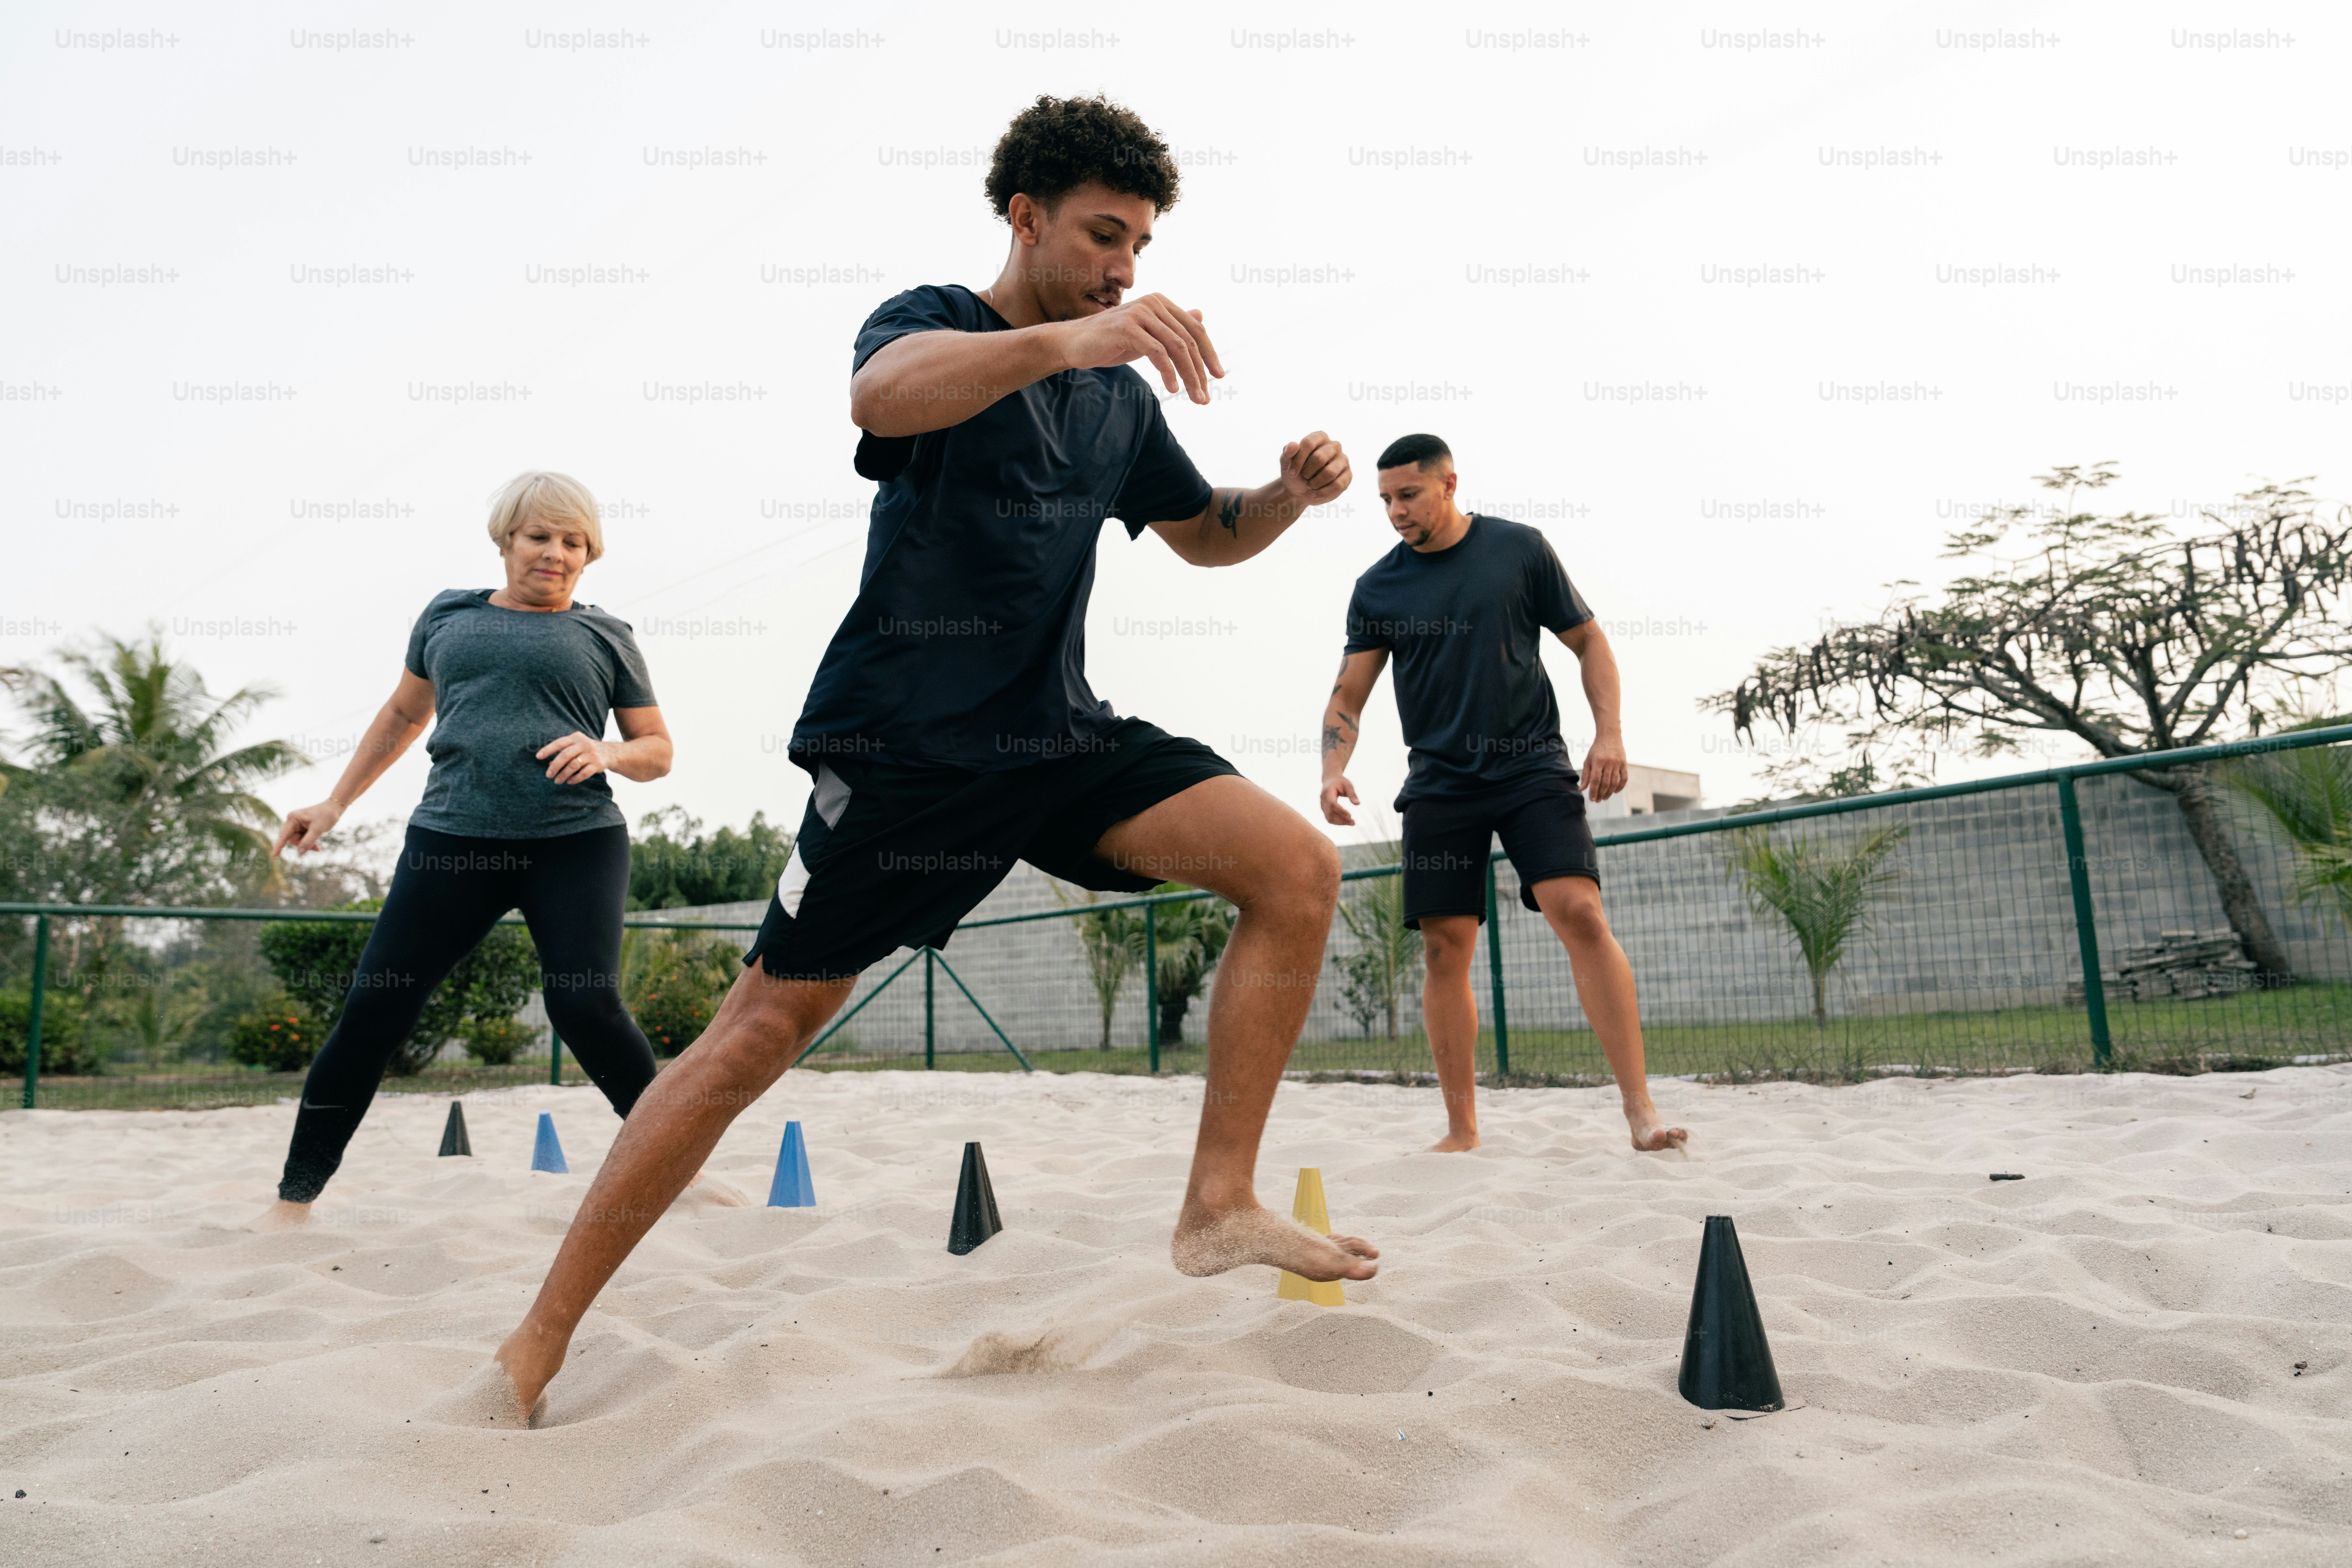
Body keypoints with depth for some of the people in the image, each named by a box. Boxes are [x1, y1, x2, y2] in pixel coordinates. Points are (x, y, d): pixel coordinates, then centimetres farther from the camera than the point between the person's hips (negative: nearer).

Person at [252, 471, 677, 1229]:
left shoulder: (605, 637, 12)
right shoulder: (449, 614, 18)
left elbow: (658, 752, 13)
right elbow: (404, 714, 30)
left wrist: (609, 753, -9)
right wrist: (335, 804, 28)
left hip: (576, 843, -2)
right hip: (454, 838, 3)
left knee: (586, 1006, -17)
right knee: (374, 1005, -2)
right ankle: (296, 1196, 13)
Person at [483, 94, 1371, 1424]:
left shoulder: (1119, 398, 16)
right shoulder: (935, 320, -2)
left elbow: (1206, 534, 27)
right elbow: (884, 393, -28)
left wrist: (1292, 491, 5)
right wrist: (1064, 337, -44)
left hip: (1060, 739, 6)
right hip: (906, 744, -5)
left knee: (1300, 868, -10)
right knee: (771, 1022, -5)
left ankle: (1221, 1206, -5)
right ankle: (542, 1338, 10)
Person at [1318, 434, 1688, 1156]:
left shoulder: (1520, 548, 3)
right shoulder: (1377, 588, 7)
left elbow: (1588, 641, 9)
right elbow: (1349, 695, 8)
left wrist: (1609, 732, -5)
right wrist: (1334, 770, -11)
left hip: (1532, 766, -2)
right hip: (1440, 784, 2)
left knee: (1580, 913, -18)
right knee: (1445, 949, -1)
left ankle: (1641, 1111, -14)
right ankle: (1461, 1128, 10)